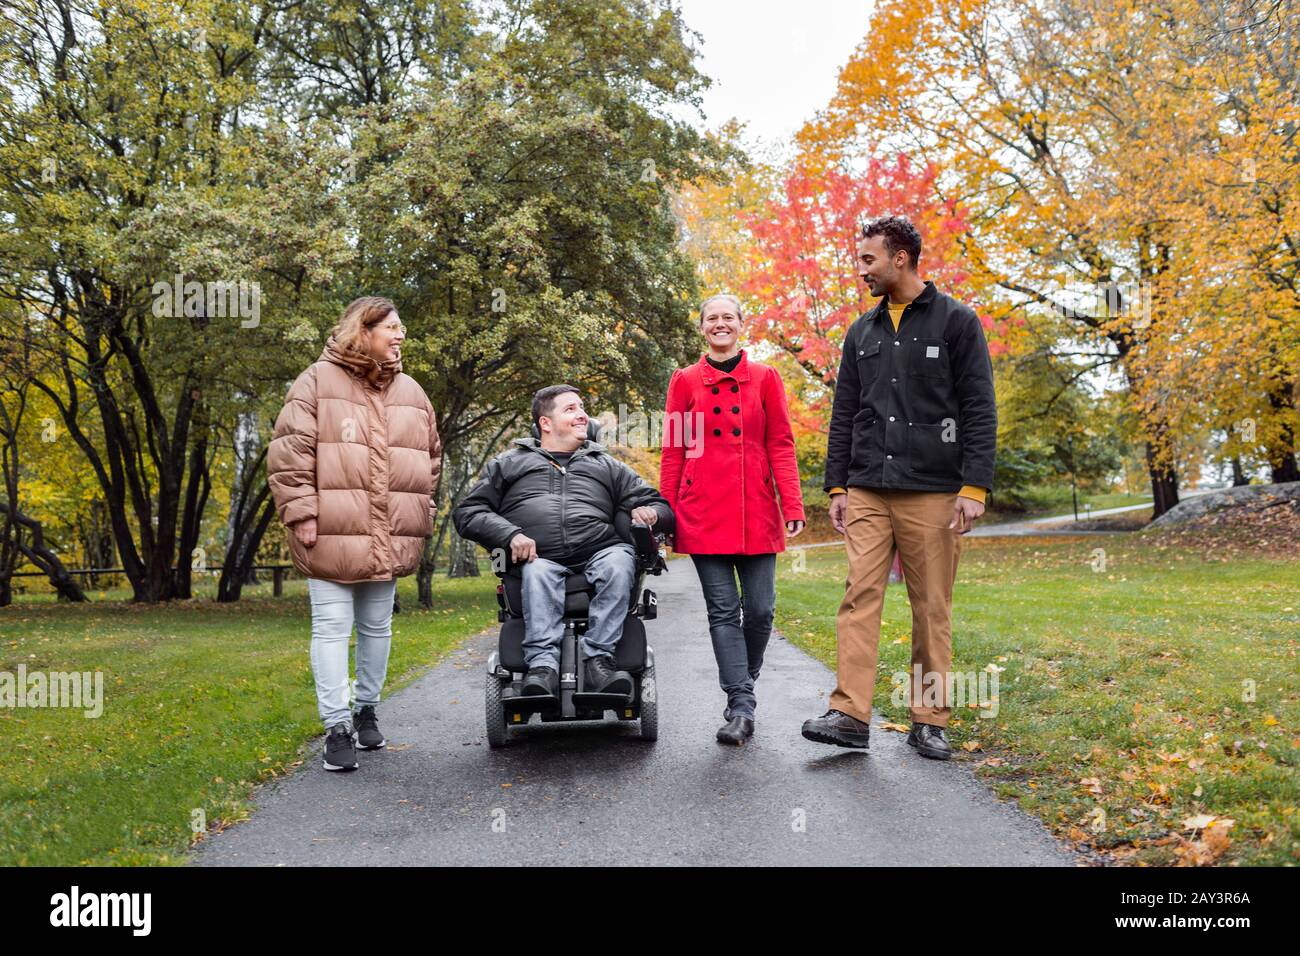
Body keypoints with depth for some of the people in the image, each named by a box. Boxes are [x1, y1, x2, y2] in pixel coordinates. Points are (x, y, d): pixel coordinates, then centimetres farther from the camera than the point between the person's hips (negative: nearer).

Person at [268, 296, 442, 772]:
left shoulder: (410, 393, 12)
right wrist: (302, 513, -14)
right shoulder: (318, 381, -5)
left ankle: (367, 710, 31)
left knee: (377, 627, 15)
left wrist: (421, 517, 11)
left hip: (388, 539, 5)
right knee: (332, 627, -2)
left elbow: (431, 460, 18)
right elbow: (288, 452, -9)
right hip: (331, 535, -5)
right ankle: (338, 727, 5)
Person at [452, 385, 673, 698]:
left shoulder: (606, 465, 28)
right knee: (537, 573, -35)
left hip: (598, 552, 1)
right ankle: (543, 664, -42)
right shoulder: (508, 463, 24)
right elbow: (467, 511, 13)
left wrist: (649, 511, 1)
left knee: (619, 562, -32)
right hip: (538, 558, -1)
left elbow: (660, 505, 27)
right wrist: (510, 534, -5)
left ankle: (598, 659, -34)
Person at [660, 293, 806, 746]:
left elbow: (781, 445, 5)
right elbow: (672, 452, 7)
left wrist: (792, 506, -3)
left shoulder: (765, 378, 8)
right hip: (704, 513, 0)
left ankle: (742, 683, 26)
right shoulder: (685, 381, 8)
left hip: (755, 512, 1)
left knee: (760, 609, 1)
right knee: (723, 609, -2)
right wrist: (666, 513, 3)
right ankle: (741, 707, 0)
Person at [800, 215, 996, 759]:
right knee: (860, 597, -5)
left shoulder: (955, 321, 2)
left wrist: (974, 487, -11)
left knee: (932, 608, 2)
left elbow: (979, 410, -3)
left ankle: (930, 720, 12)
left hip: (933, 492, -3)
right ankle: (850, 714, -4)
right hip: (867, 491, 4)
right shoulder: (861, 332, 15)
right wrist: (837, 485, 9)